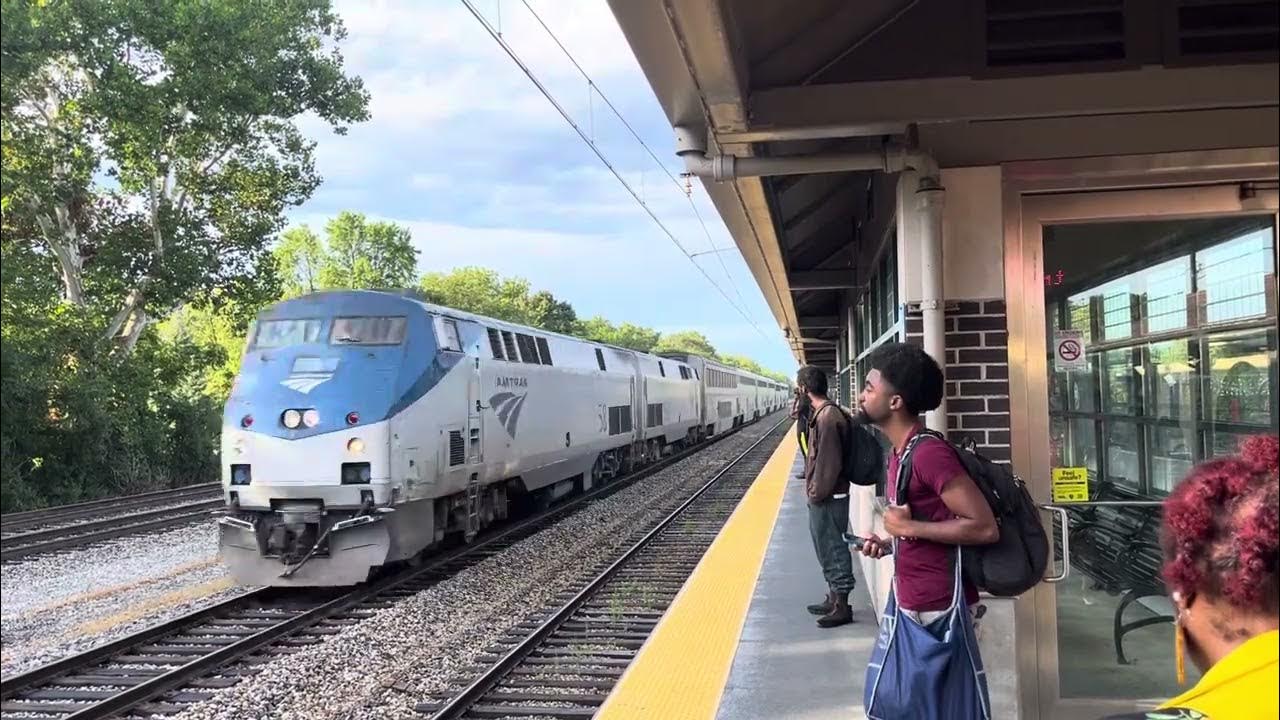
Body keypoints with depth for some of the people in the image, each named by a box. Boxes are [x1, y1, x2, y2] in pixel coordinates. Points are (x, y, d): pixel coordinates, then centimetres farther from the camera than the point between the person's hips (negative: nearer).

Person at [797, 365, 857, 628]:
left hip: (827, 499, -10)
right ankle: (833, 599, 29)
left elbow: (830, 463, -22)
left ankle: (841, 606, 7)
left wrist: (817, 493, -15)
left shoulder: (827, 417, -21)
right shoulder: (822, 414, 10)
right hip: (824, 497, 10)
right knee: (828, 550, 18)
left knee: (834, 551, -1)